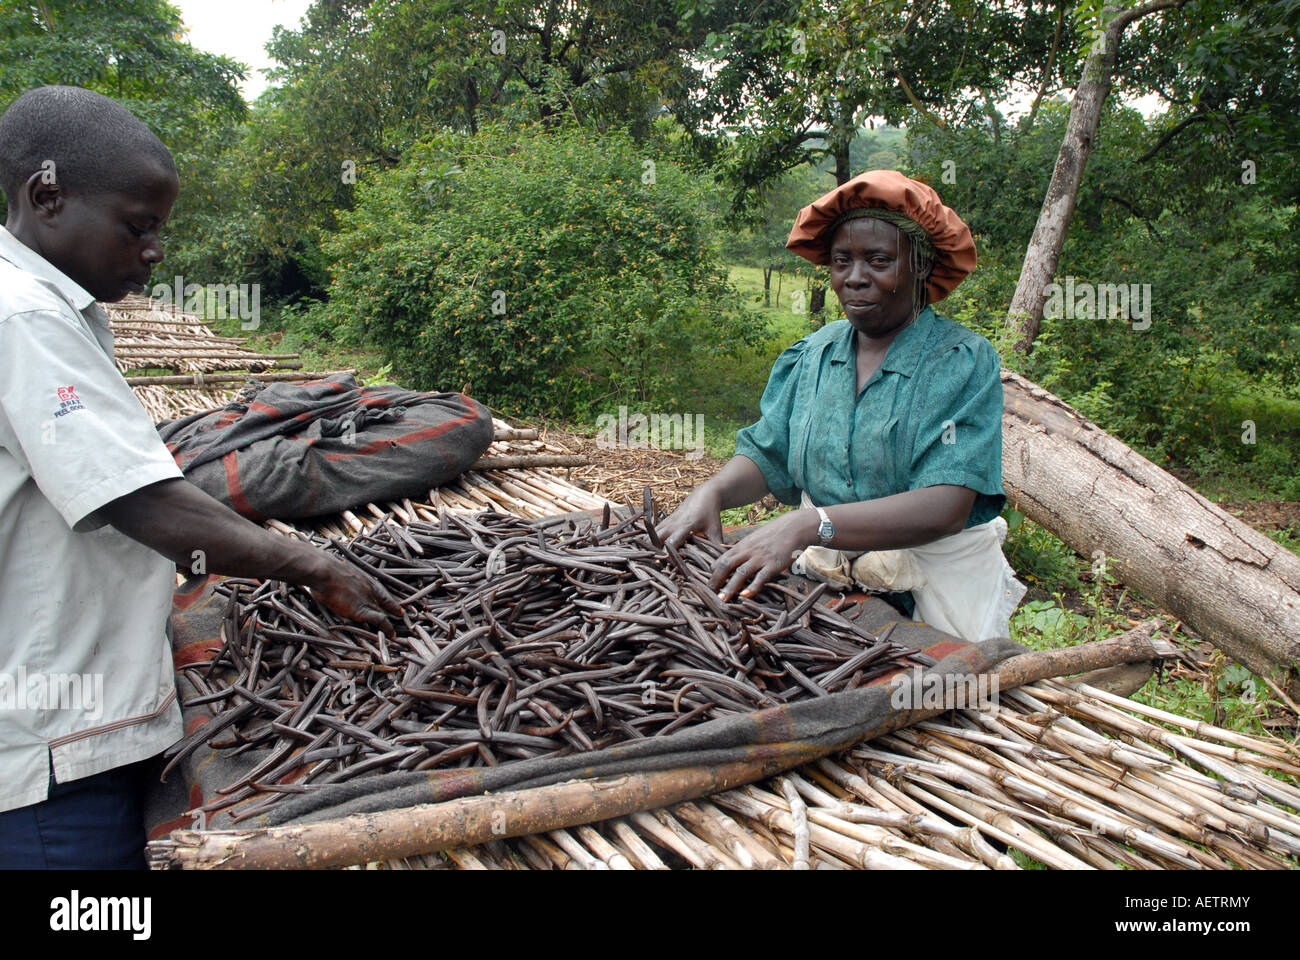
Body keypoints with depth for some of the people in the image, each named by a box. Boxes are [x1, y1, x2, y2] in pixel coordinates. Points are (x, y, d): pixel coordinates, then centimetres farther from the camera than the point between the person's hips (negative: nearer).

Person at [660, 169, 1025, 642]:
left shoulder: (965, 362, -9)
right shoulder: (813, 355, 7)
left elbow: (947, 507, -21)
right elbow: (766, 454, 8)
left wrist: (809, 525, -33)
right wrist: (711, 492, -15)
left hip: (937, 591, -4)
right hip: (825, 580, 5)